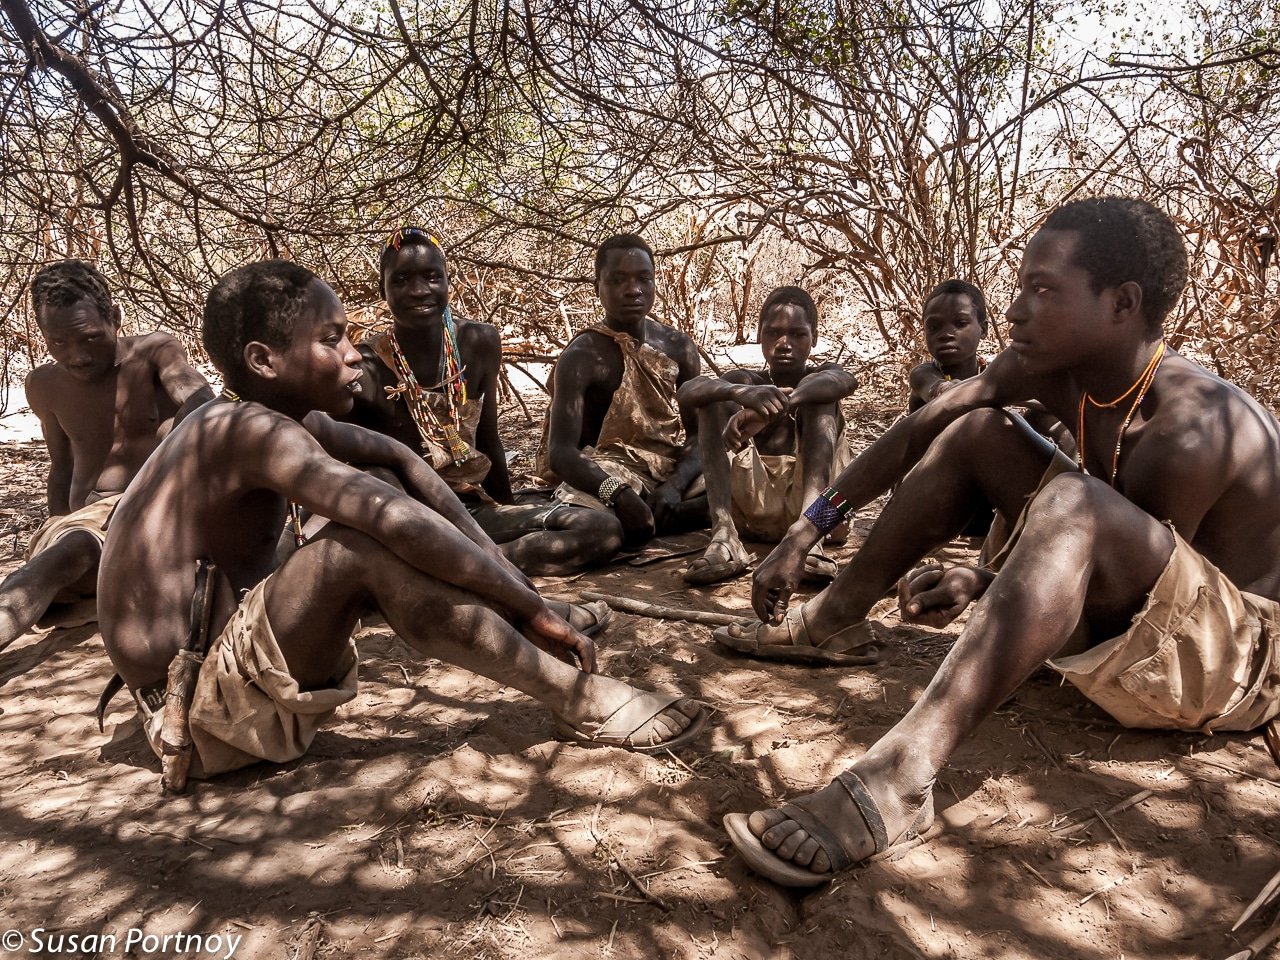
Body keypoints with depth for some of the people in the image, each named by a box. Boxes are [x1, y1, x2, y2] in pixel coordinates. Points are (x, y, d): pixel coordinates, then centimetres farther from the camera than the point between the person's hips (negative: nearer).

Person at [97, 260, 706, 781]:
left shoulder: (282, 414, 4)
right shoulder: (252, 428, -24)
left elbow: (399, 459, 2)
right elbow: (402, 521, -34)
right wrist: (532, 607, -25)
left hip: (226, 661, 9)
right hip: (203, 715, -9)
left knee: (382, 543, 4)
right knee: (375, 545, -27)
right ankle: (582, 703, -20)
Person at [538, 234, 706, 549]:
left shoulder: (678, 346, 5)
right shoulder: (582, 357, -9)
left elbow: (700, 432, 1)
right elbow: (562, 451, -19)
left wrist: (674, 486, -21)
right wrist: (617, 493, -37)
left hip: (672, 471, 5)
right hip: (609, 475, -4)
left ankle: (646, 520, -18)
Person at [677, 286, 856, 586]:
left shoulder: (821, 376, 11)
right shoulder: (746, 381, 14)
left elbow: (846, 379, -18)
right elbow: (687, 391, -11)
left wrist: (765, 409, -38)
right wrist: (741, 392, -35)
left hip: (807, 498, -1)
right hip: (752, 504, 1)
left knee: (820, 396, -15)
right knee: (715, 397, -10)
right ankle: (723, 532, -30)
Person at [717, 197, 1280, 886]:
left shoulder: (1190, 430, -30)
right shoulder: (1047, 367, -7)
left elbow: (1141, 577, -20)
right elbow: (918, 434, -3)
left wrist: (980, 583, -24)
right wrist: (803, 534, -5)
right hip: (1126, 623, 8)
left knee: (1076, 502, -39)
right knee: (977, 432, 0)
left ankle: (896, 781, -50)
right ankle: (830, 617, 7)